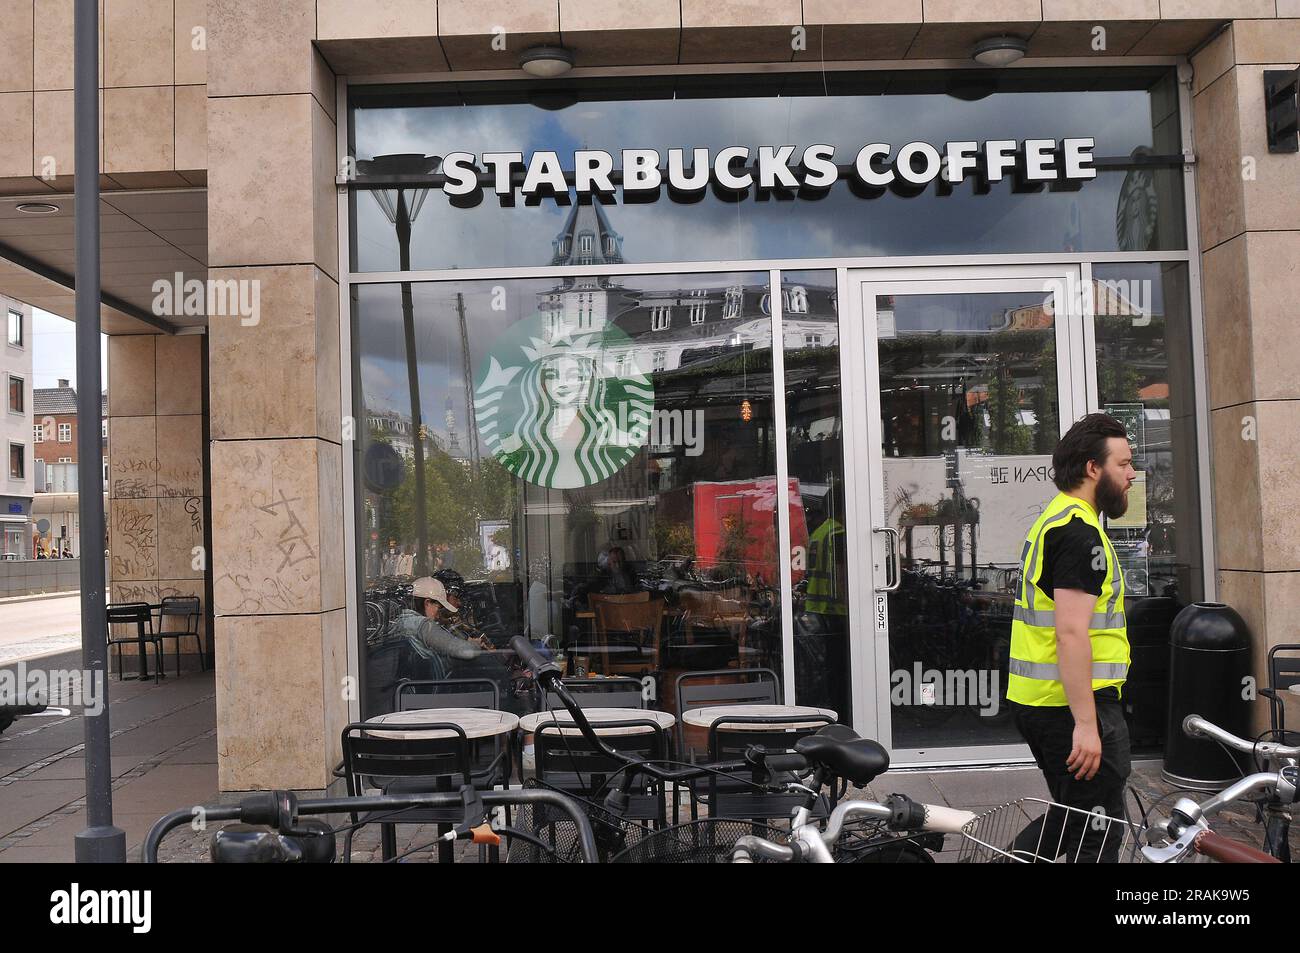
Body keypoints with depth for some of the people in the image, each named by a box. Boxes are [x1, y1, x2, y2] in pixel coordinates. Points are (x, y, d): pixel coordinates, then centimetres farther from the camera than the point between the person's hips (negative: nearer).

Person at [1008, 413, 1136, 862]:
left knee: (1069, 817, 22)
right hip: (1076, 705, -10)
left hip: (1037, 701, 10)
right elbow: (1071, 633, -24)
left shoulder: (1053, 519, 17)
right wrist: (1086, 723, -25)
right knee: (1097, 835, 1)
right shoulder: (1081, 531, -16)